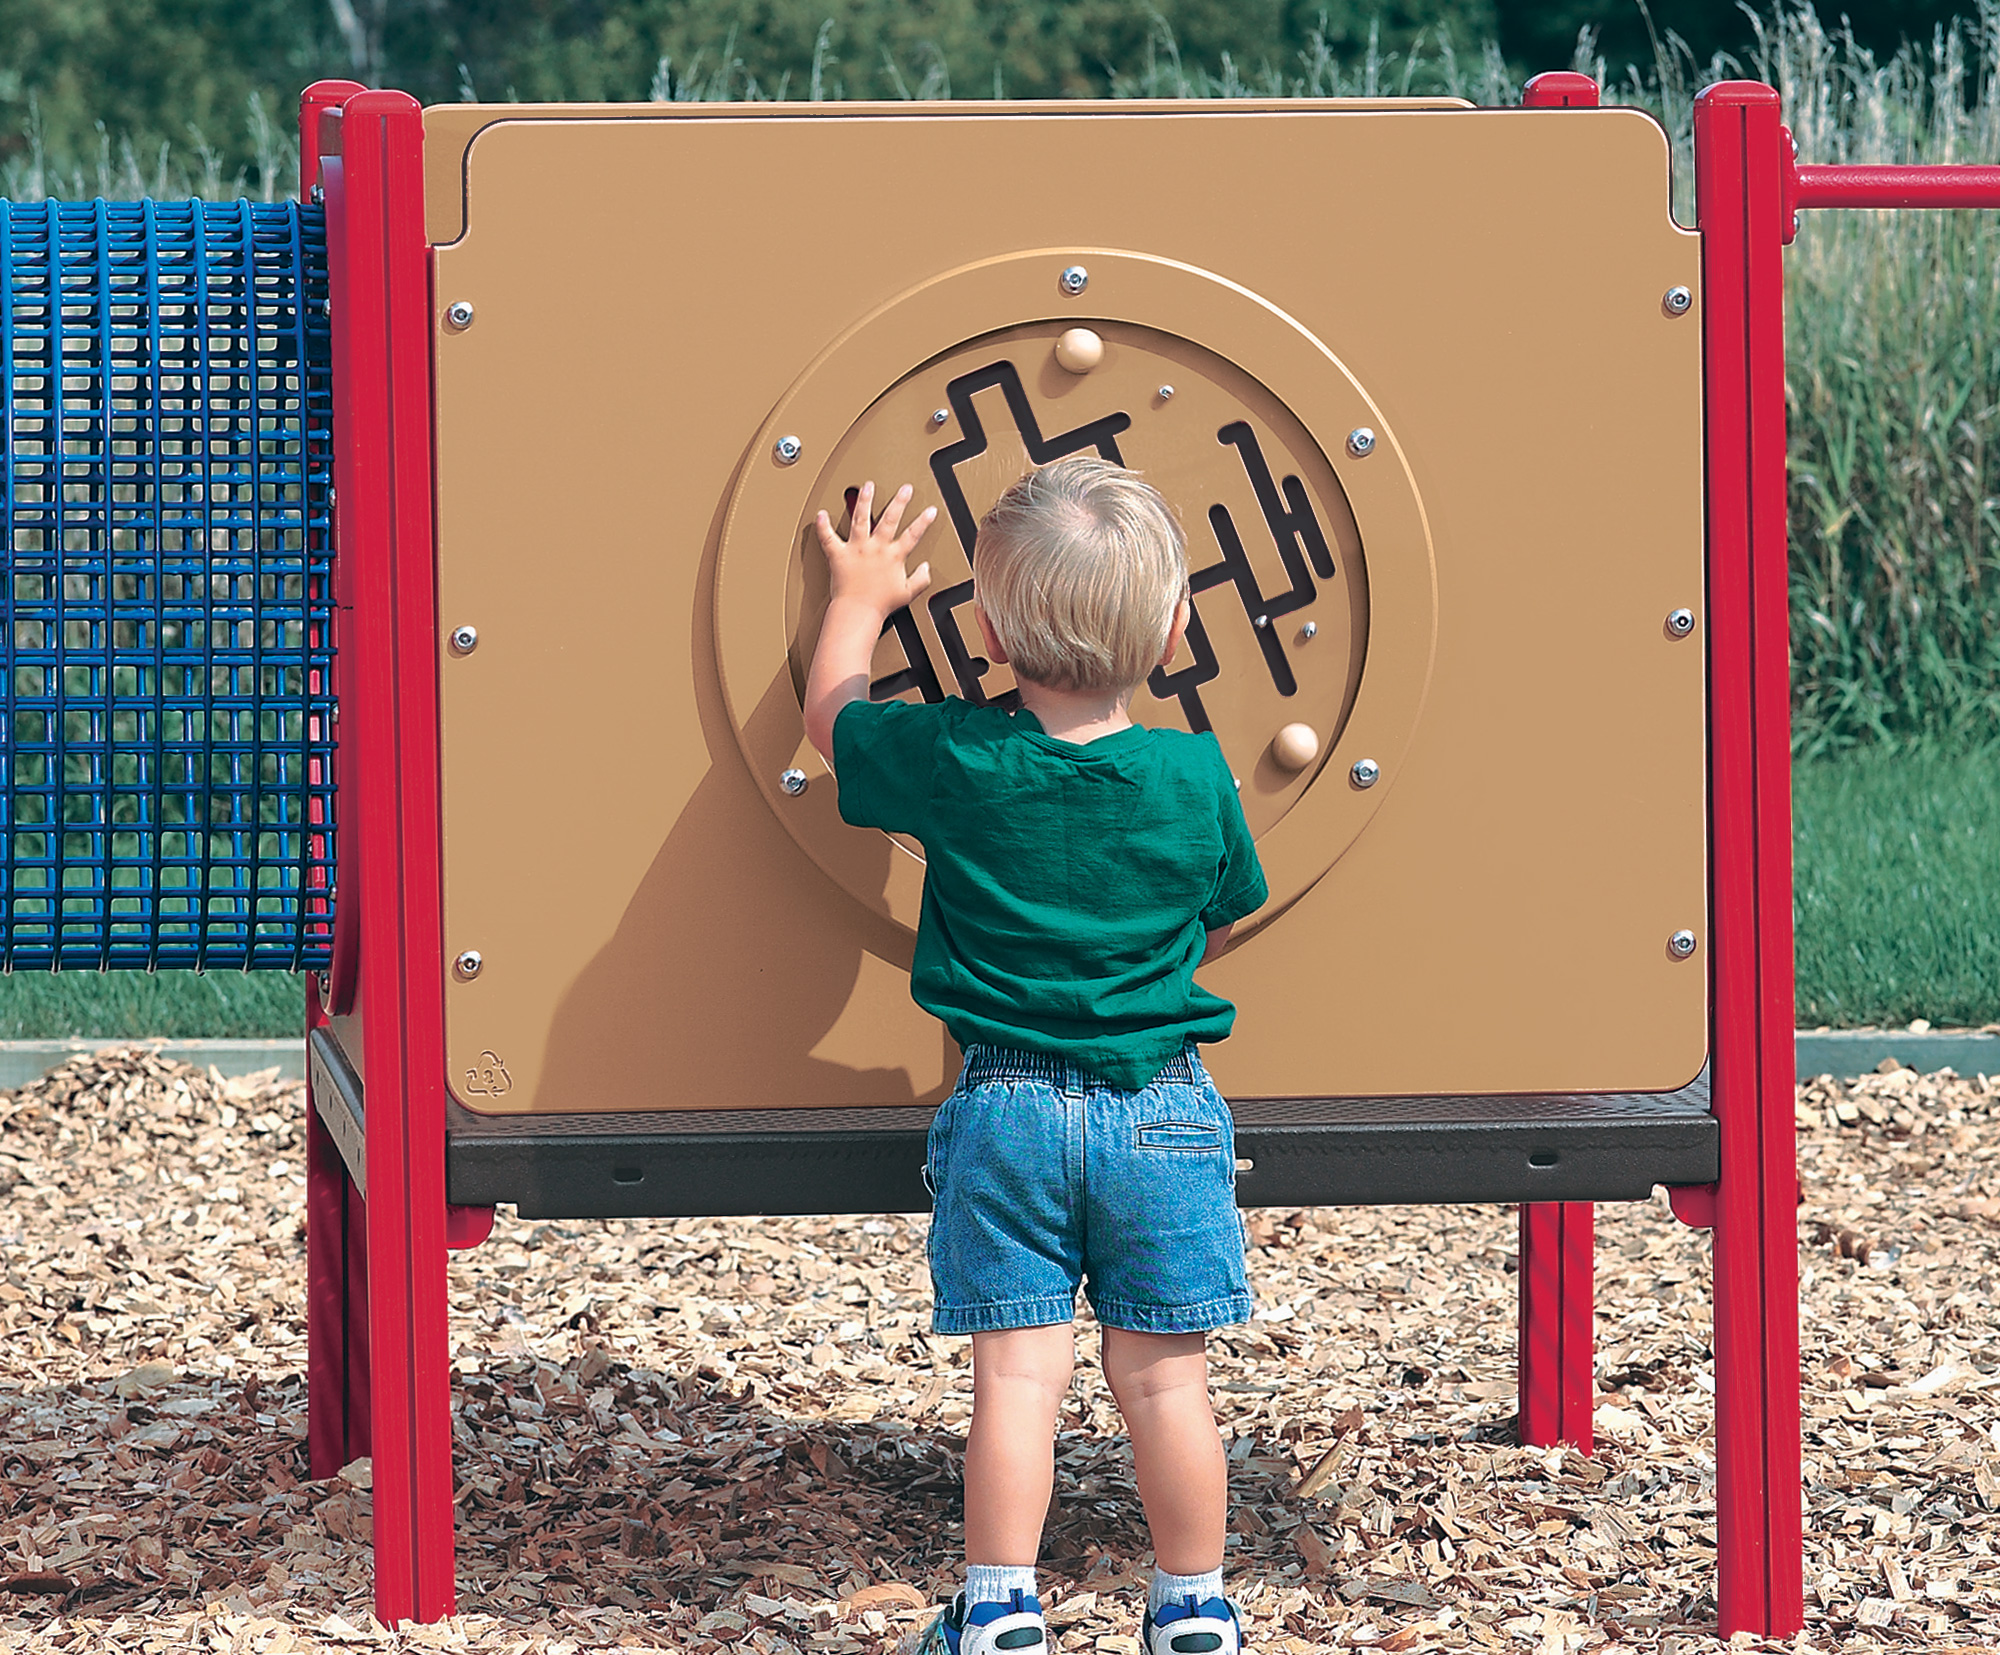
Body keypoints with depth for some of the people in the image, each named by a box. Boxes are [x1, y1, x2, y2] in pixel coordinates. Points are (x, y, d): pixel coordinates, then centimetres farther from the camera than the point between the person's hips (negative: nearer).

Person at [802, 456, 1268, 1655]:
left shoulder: (953, 762, -8)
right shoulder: (1197, 778, -6)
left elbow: (831, 714, 12)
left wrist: (861, 601, 29)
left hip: (1006, 1108, 0)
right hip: (1162, 1108, 0)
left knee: (1017, 1374, 2)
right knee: (1165, 1376, 6)